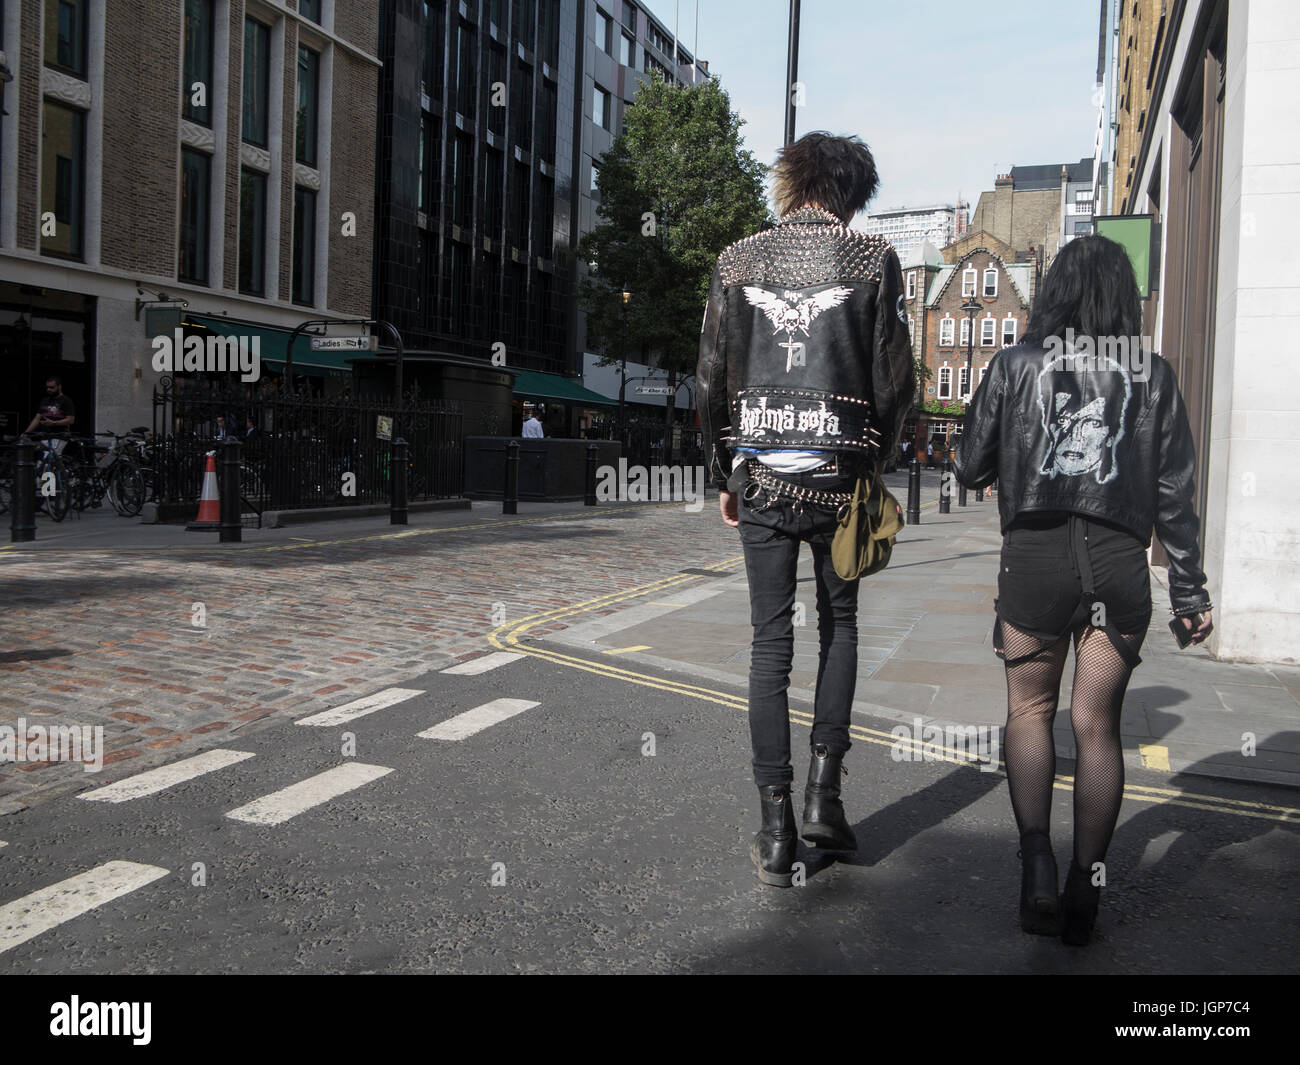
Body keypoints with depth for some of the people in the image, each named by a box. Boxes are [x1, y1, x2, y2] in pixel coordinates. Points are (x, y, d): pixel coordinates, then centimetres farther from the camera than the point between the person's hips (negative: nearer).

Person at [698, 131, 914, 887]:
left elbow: (713, 378, 4)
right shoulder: (873, 258, -1)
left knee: (771, 642, 6)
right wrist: (877, 461, 13)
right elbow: (893, 377, -2)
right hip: (838, 473, -1)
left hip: (761, 475, 1)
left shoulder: (739, 260, 4)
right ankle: (824, 785, 10)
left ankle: (776, 827, 7)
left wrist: (724, 474, 13)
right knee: (839, 623, 18)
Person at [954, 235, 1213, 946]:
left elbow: (971, 470, 6)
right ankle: (1085, 889, 13)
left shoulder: (1015, 364, 2)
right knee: (1097, 726, 11)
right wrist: (1189, 591, 11)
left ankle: (1036, 862, -2)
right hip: (1120, 563, 1)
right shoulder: (1153, 375, 5)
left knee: (1029, 708, 15)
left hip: (1034, 555, -1)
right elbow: (1174, 492, 5)